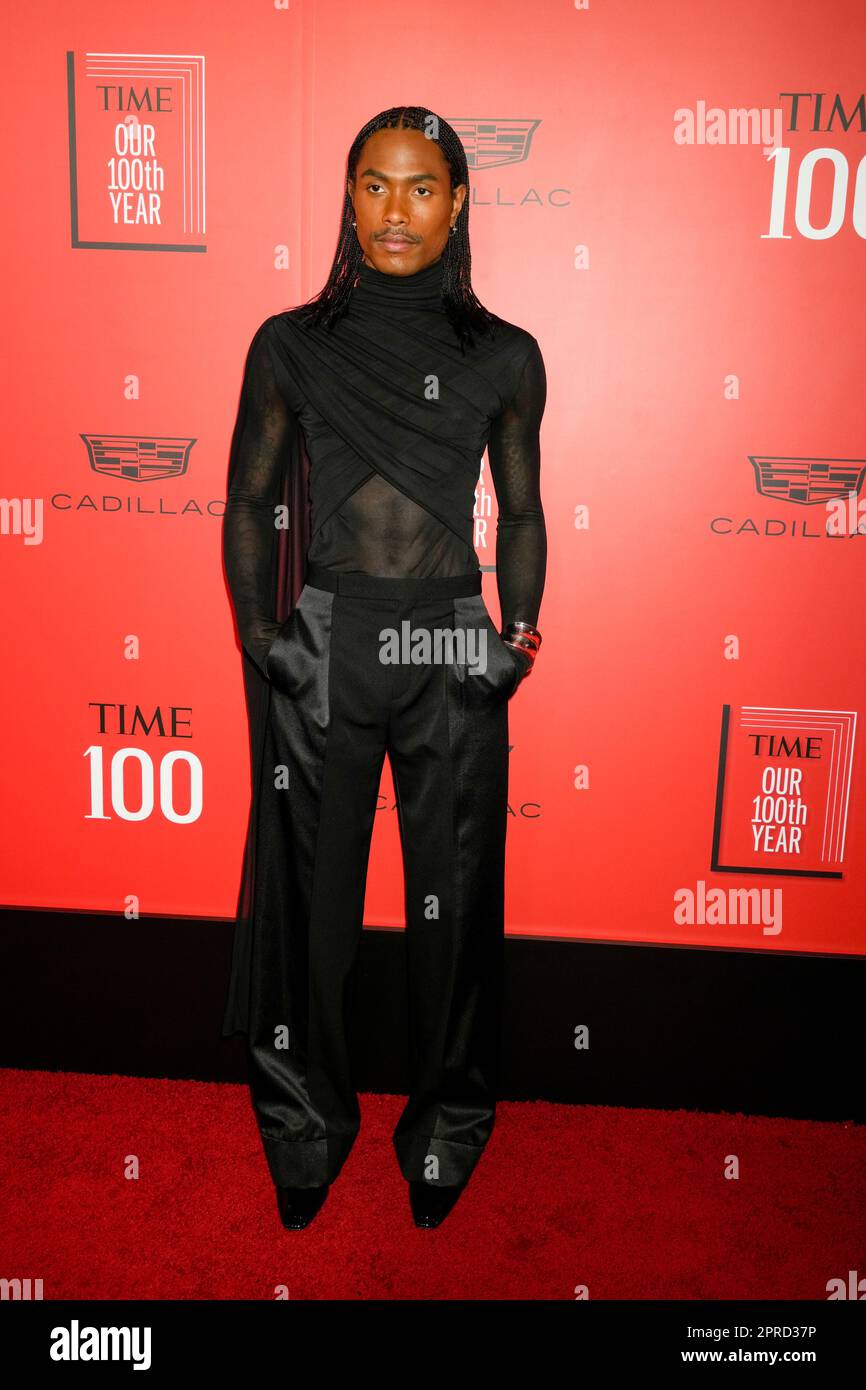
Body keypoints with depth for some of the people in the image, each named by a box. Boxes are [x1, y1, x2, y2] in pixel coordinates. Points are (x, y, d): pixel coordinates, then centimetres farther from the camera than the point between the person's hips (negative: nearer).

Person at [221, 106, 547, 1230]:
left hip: (454, 652, 0)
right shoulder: (292, 344, 5)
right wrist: (259, 637, -1)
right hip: (321, 647, 0)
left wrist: (520, 630, 1)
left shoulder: (504, 356, 6)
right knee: (311, 895, 9)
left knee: (454, 897, 8)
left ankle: (446, 1130, 32)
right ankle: (306, 1129, 32)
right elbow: (250, 505, 8)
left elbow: (522, 513, 12)